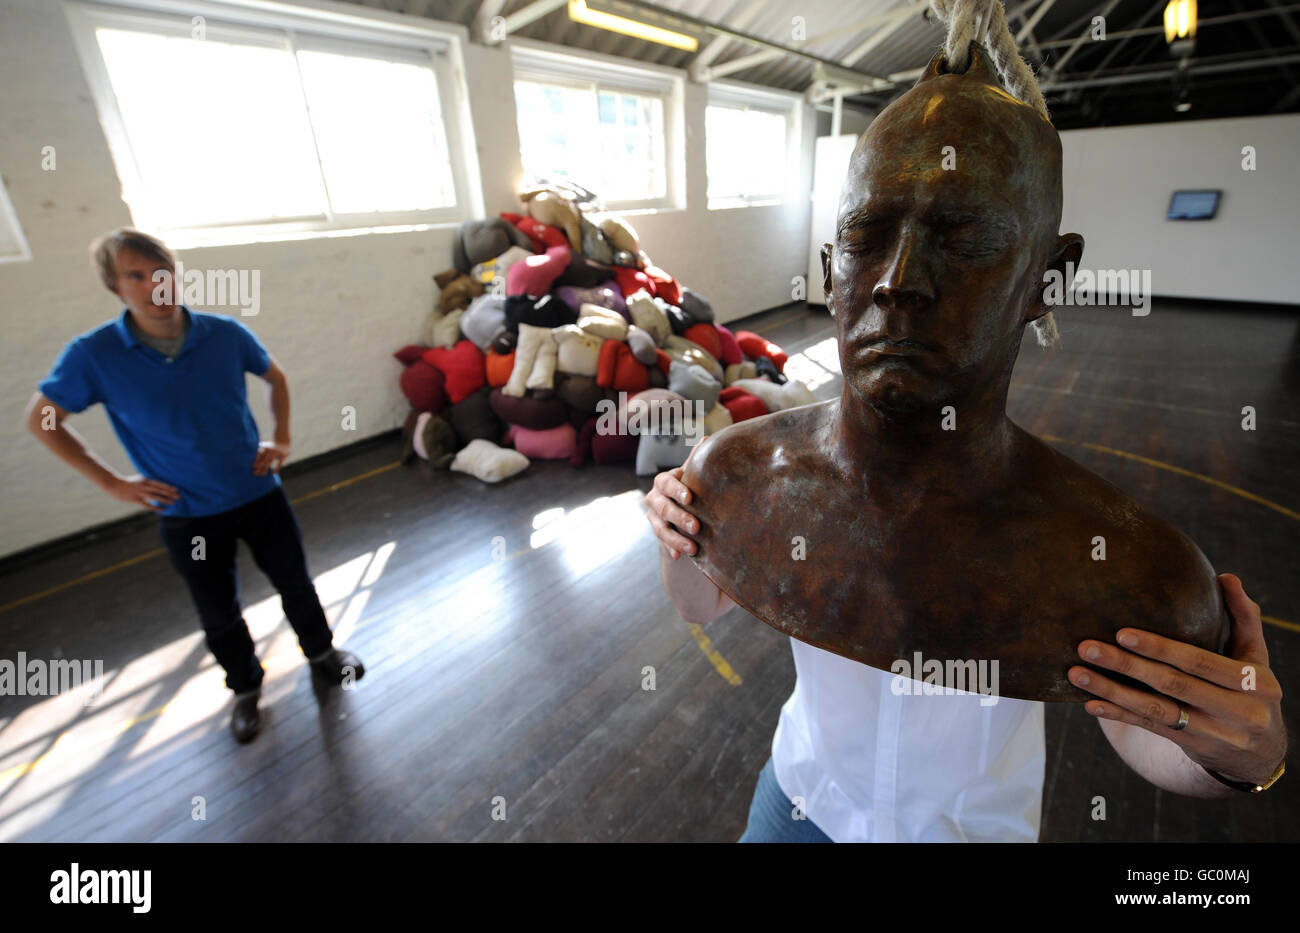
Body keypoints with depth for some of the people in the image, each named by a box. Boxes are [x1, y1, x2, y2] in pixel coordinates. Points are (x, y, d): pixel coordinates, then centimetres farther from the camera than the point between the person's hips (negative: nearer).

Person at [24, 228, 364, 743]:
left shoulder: (225, 333, -10)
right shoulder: (94, 354, -13)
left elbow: (275, 377, 10)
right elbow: (40, 418, 2)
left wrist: (281, 438, 1)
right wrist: (111, 482, -4)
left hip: (258, 492, 1)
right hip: (186, 513, 0)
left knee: (295, 582, 14)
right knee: (219, 614, 15)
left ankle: (322, 653, 40)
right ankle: (246, 688, 40)